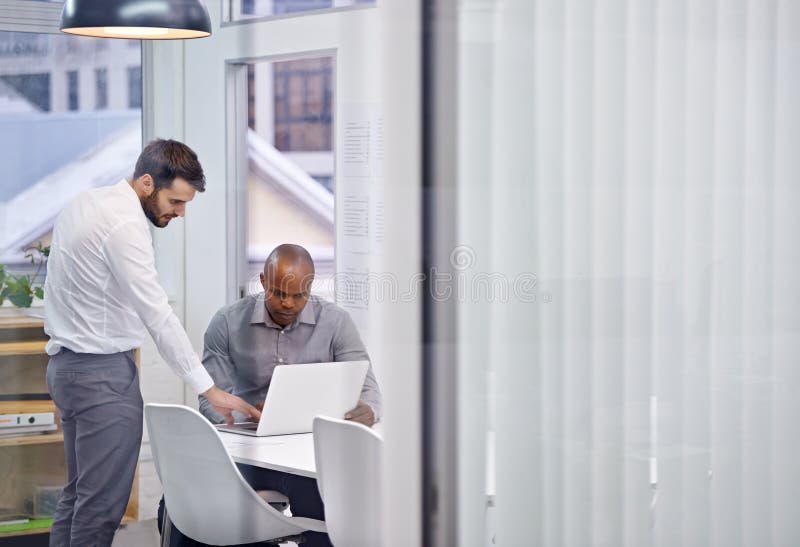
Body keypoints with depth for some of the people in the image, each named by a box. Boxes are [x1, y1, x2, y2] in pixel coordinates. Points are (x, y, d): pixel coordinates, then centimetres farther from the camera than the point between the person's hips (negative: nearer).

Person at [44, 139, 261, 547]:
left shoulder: (85, 204, 11)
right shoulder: (124, 223, -19)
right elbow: (157, 315, -22)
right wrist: (210, 390, -21)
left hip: (66, 364, 10)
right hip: (103, 373, -10)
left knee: (78, 493, 15)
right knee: (103, 502, -7)